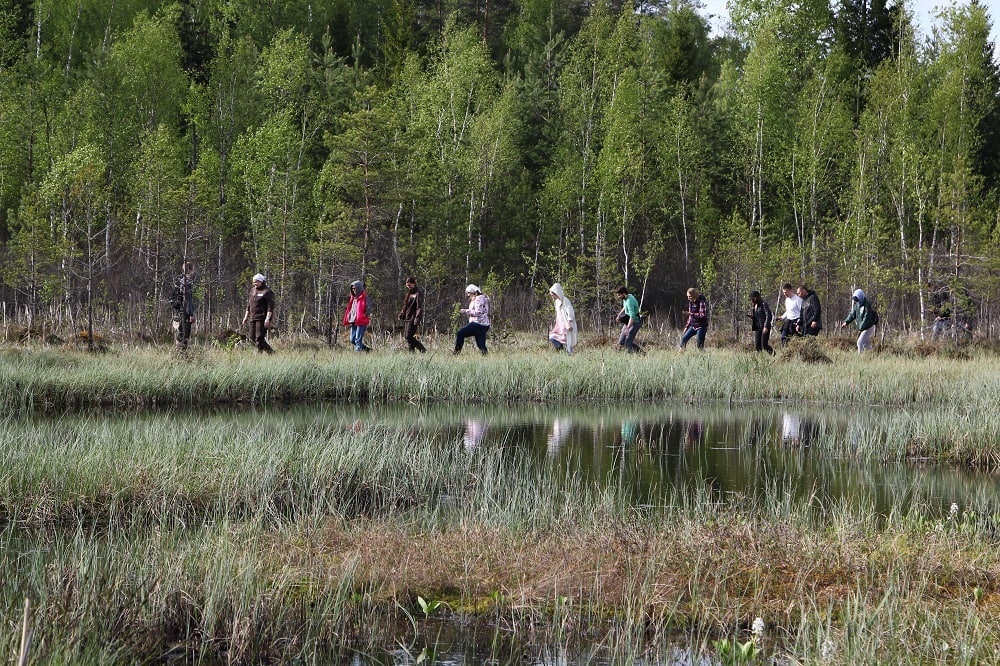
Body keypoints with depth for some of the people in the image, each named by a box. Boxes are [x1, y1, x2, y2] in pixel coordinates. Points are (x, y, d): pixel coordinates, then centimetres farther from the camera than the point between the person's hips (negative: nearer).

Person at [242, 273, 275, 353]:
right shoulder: (252, 290, 15)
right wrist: (246, 316, 18)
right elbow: (249, 304, 22)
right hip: (253, 318, 8)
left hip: (262, 318, -8)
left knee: (259, 338, -12)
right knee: (252, 337, 7)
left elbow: (270, 307, -13)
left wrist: (268, 318, -22)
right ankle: (270, 351, 15)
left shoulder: (267, 292, -8)